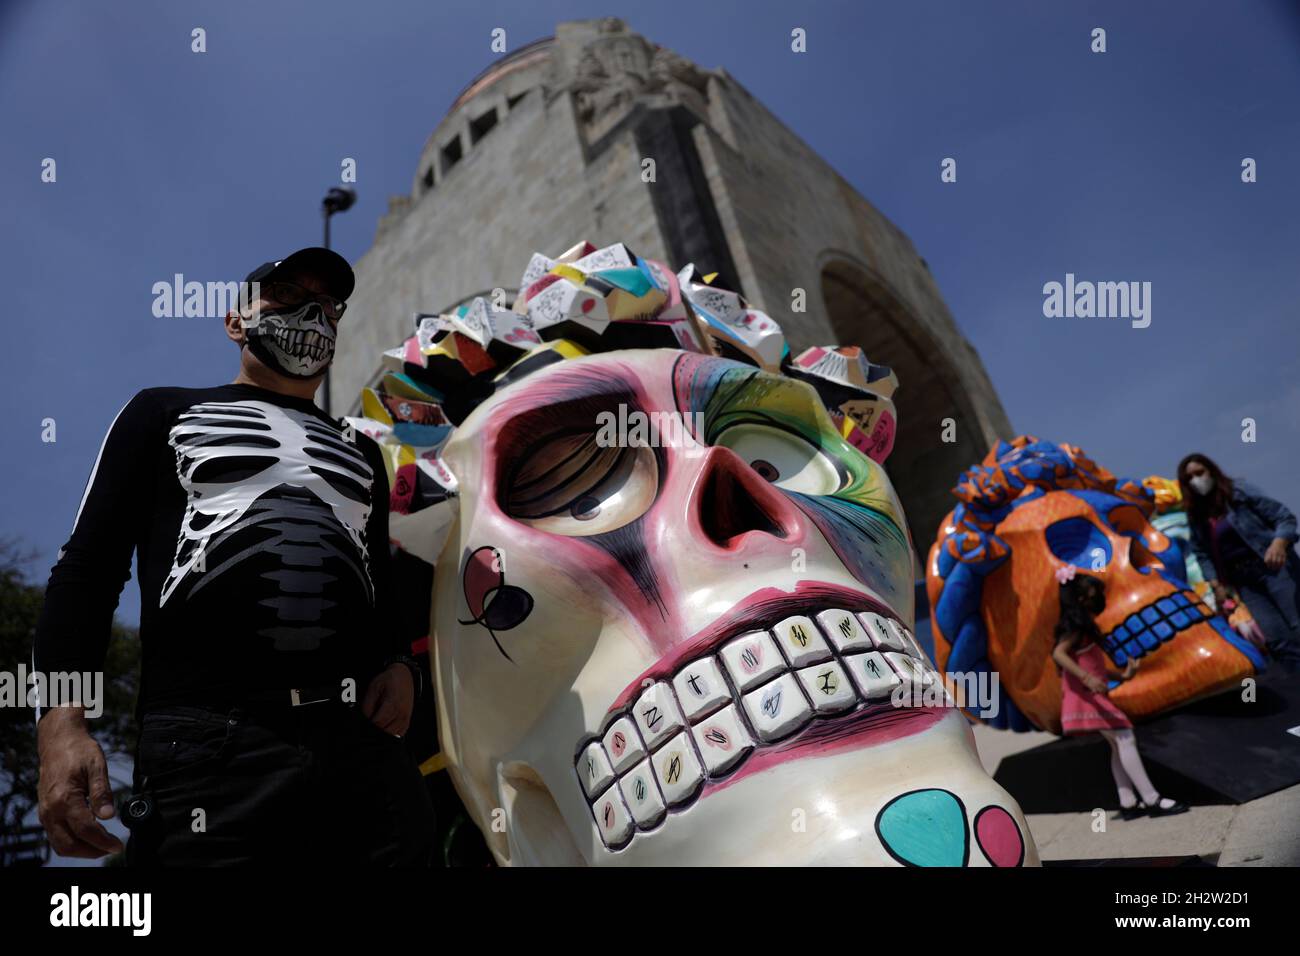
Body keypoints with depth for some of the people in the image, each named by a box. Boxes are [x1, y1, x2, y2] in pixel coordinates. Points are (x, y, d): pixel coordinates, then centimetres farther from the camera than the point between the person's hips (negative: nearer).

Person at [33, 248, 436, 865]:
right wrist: (62, 722, -7)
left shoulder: (360, 451, 26)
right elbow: (88, 567, 7)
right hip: (209, 746, -3)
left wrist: (401, 666, 5)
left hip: (362, 745, 4)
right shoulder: (166, 413, 16)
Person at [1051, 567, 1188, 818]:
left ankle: (1128, 802, 12)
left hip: (1093, 693, 10)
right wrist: (1087, 678, -36)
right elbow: (1058, 654, -28)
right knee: (1124, 739, -12)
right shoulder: (1075, 627, -12)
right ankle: (1151, 800, -10)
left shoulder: (1082, 627, 18)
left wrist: (1122, 675, 14)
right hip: (1085, 694, -10)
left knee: (1119, 744, 10)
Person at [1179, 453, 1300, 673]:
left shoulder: (1239, 491, 1)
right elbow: (1202, 554, 7)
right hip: (1243, 581, 3)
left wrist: (1278, 543, -22)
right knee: (1276, 636, -13)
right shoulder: (1195, 516, 12)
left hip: (1274, 566, -3)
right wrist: (1216, 584, -6)